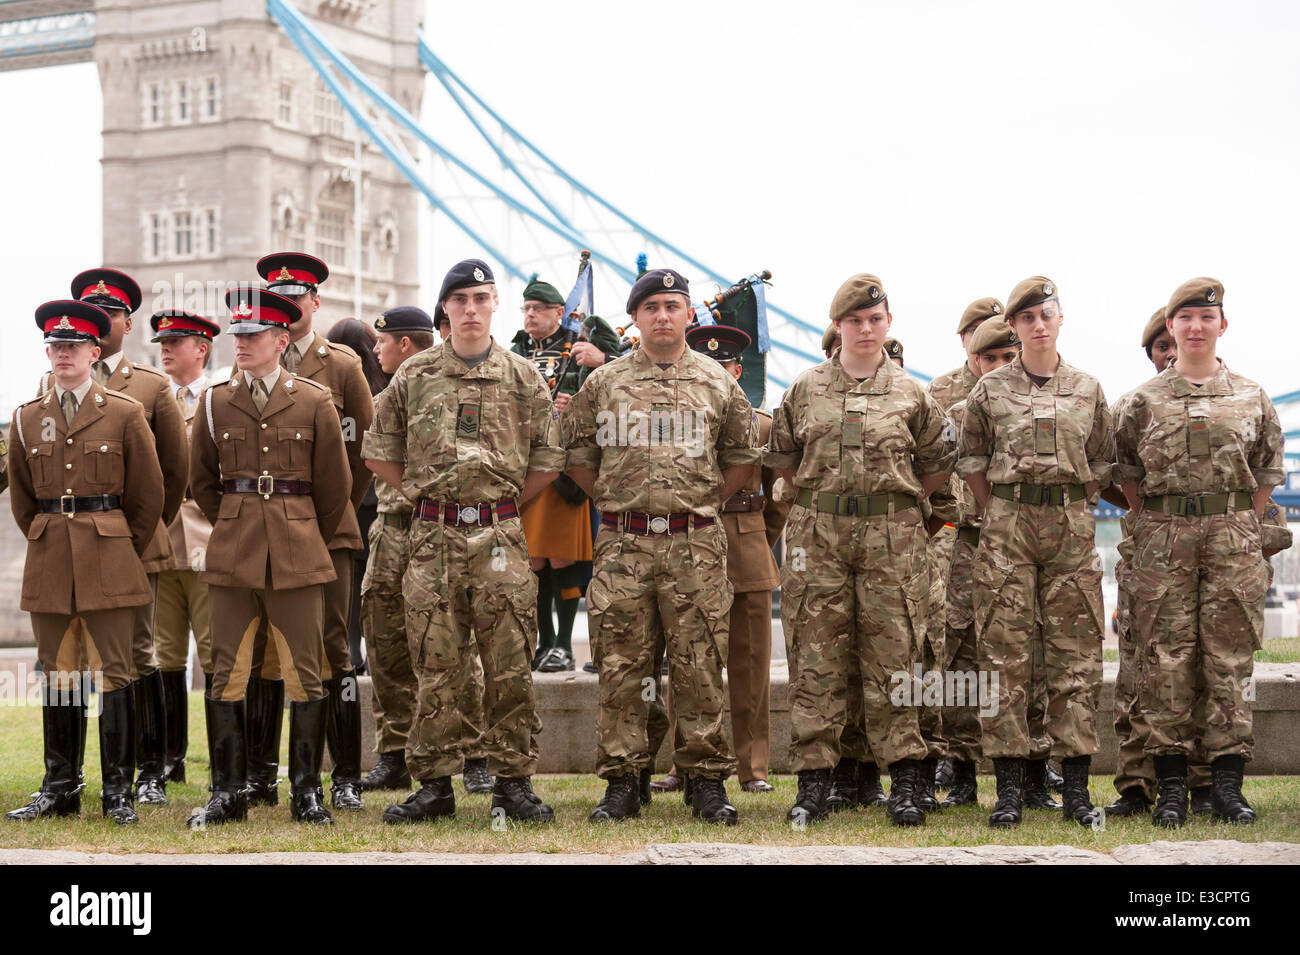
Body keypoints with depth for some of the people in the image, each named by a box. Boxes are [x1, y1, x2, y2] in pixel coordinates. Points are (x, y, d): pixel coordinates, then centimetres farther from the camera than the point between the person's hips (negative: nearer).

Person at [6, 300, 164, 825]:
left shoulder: (124, 414, 1)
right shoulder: (27, 418, 10)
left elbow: (149, 496, 5)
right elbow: (21, 499, 19)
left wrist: (122, 551, 7)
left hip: (109, 564, -3)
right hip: (48, 563, 3)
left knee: (112, 676, -3)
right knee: (56, 677, 6)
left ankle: (118, 789, 3)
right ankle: (59, 787, 14)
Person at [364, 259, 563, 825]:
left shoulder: (523, 377, 6)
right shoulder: (413, 376, 7)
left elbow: (548, 459, 9)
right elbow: (379, 454, 13)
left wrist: (502, 505, 7)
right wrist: (426, 495, 9)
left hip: (501, 540, 0)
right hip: (434, 539, 0)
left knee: (510, 666, 0)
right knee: (436, 667, 2)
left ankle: (513, 782, 8)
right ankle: (434, 785, 9)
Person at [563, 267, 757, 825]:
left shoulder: (718, 383, 9)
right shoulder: (603, 383, 8)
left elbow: (743, 458, 15)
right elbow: (576, 456, 14)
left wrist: (705, 503, 7)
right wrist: (615, 503, 7)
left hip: (695, 544, 0)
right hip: (622, 544, 0)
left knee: (700, 668, 1)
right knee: (621, 668, 1)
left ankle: (707, 781, 8)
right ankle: (622, 781, 8)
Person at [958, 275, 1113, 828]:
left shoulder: (1088, 390, 9)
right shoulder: (989, 390, 5)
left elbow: (1102, 464, 14)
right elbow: (971, 462, 9)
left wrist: (1073, 510, 6)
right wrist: (1001, 516, 4)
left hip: (1072, 528, 1)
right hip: (1007, 525, -1)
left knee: (1076, 656, 0)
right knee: (1005, 656, -4)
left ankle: (1076, 789, 5)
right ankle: (1009, 789, 1)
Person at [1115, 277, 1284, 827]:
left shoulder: (1252, 398, 8)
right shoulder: (1144, 401, 6)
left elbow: (1268, 472, 14)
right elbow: (1126, 473, 11)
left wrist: (1242, 527, 8)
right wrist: (1158, 523, 6)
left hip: (1234, 538, 1)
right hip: (1163, 539, -1)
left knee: (1230, 657, 0)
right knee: (1166, 658, -2)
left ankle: (1228, 783, 6)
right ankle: (1171, 786, 3)